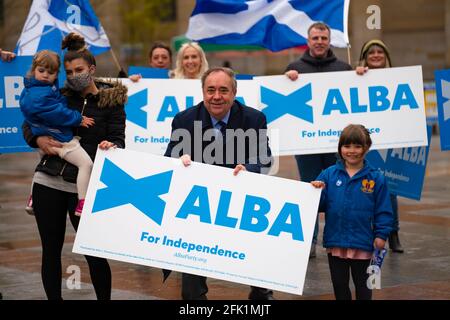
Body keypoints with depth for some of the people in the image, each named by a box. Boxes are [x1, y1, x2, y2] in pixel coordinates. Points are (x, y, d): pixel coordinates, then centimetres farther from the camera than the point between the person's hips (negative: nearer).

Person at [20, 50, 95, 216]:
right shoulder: (40, 96, -27)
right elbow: (58, 114, -24)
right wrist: (78, 119, -11)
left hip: (46, 137, 11)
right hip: (59, 140, -11)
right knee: (86, 163, -12)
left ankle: (34, 199, 46)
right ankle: (82, 204, -14)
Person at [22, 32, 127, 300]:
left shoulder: (111, 101, 1)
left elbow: (118, 139, -6)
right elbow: (29, 125, 12)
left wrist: (111, 146, -30)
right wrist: (39, 140, -10)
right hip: (48, 181, 3)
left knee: (94, 252, -3)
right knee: (51, 249, 8)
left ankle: (105, 299, 13)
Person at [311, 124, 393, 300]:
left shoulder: (376, 178, -4)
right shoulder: (329, 174, 0)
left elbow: (383, 211, -2)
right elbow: (320, 205, -1)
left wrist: (381, 235, -8)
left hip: (362, 243, -2)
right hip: (335, 242, 2)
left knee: (362, 285, 12)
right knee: (339, 285, 14)